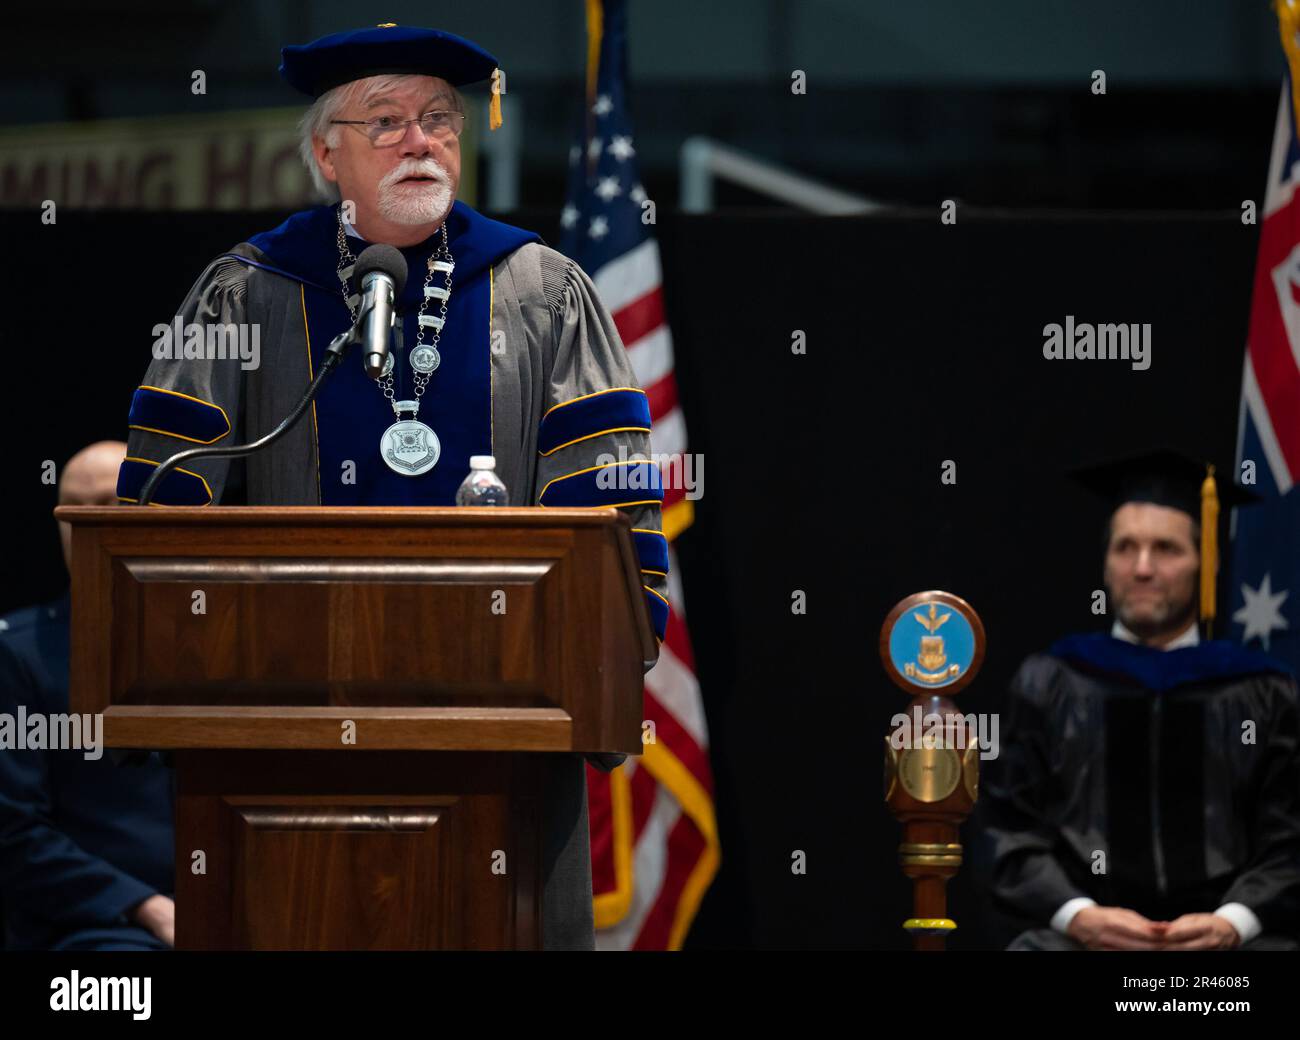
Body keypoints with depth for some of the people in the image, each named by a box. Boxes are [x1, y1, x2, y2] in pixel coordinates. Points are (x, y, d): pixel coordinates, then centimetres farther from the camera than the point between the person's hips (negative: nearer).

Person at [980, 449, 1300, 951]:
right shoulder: (1049, 685, 15)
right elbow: (1012, 833, 9)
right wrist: (1079, 917, -9)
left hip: (1226, 939, 1)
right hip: (1079, 935, 0)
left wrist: (1231, 923, -11)